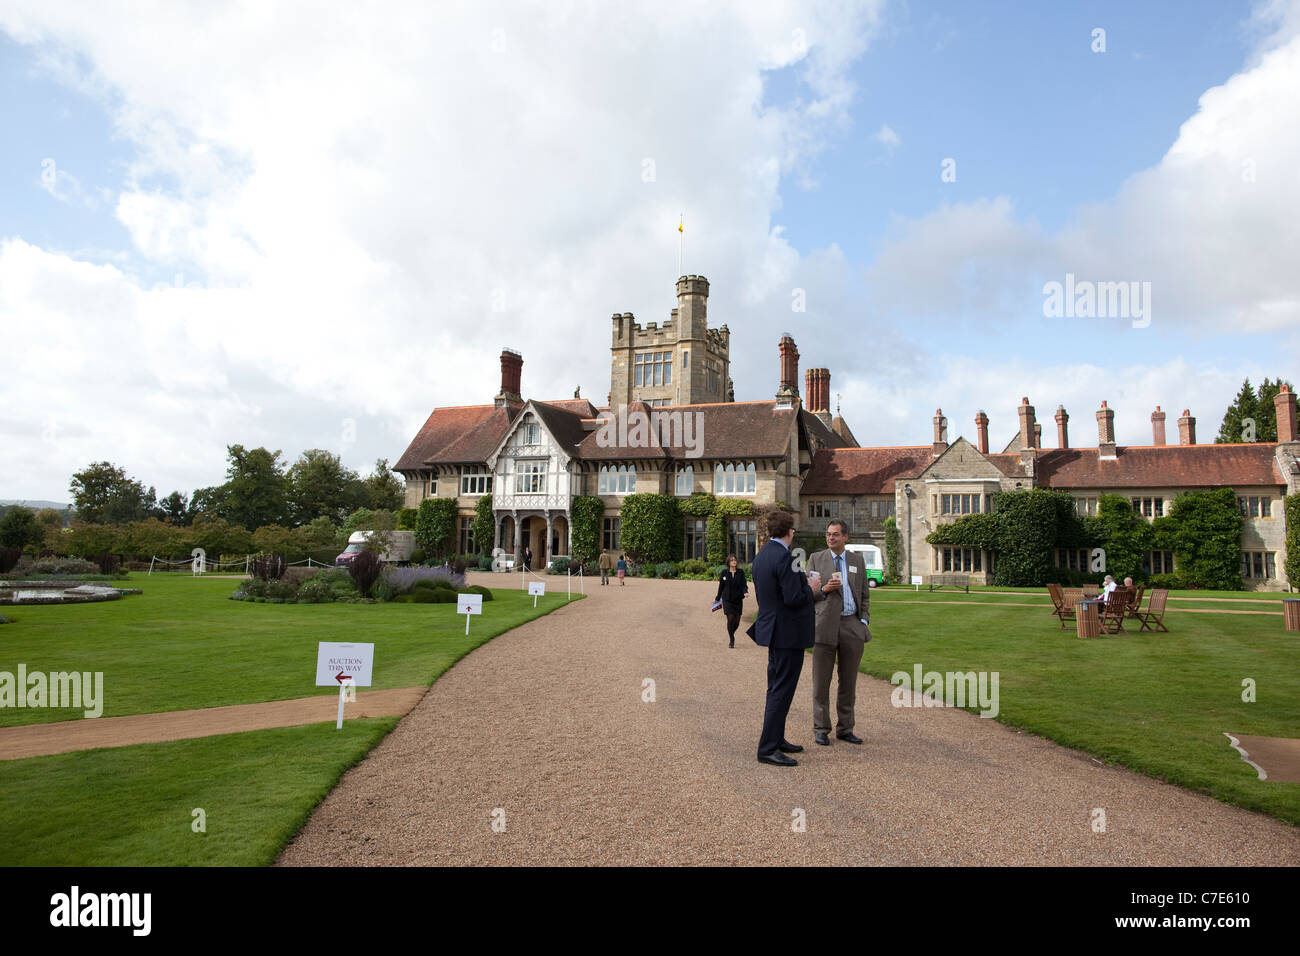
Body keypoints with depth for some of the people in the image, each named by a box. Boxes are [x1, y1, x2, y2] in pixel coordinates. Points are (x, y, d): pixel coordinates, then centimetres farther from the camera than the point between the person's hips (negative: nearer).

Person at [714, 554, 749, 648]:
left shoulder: (741, 573, 3)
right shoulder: (724, 573, 3)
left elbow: (744, 585, -2)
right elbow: (721, 587, 11)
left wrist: (745, 592, -22)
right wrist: (717, 598, 16)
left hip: (738, 599, 2)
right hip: (727, 599, -2)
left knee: (737, 621, 4)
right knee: (730, 618, -14)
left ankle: (730, 634, 34)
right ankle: (731, 640, 0)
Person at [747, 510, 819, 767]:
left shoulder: (760, 556, 9)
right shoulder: (784, 557, -20)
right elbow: (794, 598, -25)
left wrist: (804, 586, 18)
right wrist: (811, 589, -6)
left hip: (772, 630, 10)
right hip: (789, 633, -10)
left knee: (776, 689, 18)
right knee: (781, 691, -4)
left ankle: (776, 739, 29)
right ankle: (768, 748, 0)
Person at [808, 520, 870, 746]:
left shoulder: (857, 561, 11)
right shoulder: (815, 559, 4)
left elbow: (864, 595, 15)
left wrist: (864, 621, 3)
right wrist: (824, 589, -15)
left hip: (852, 625, 2)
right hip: (826, 625, -2)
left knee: (848, 681, 9)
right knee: (821, 682, 2)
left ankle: (845, 729, 19)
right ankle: (821, 730, 11)